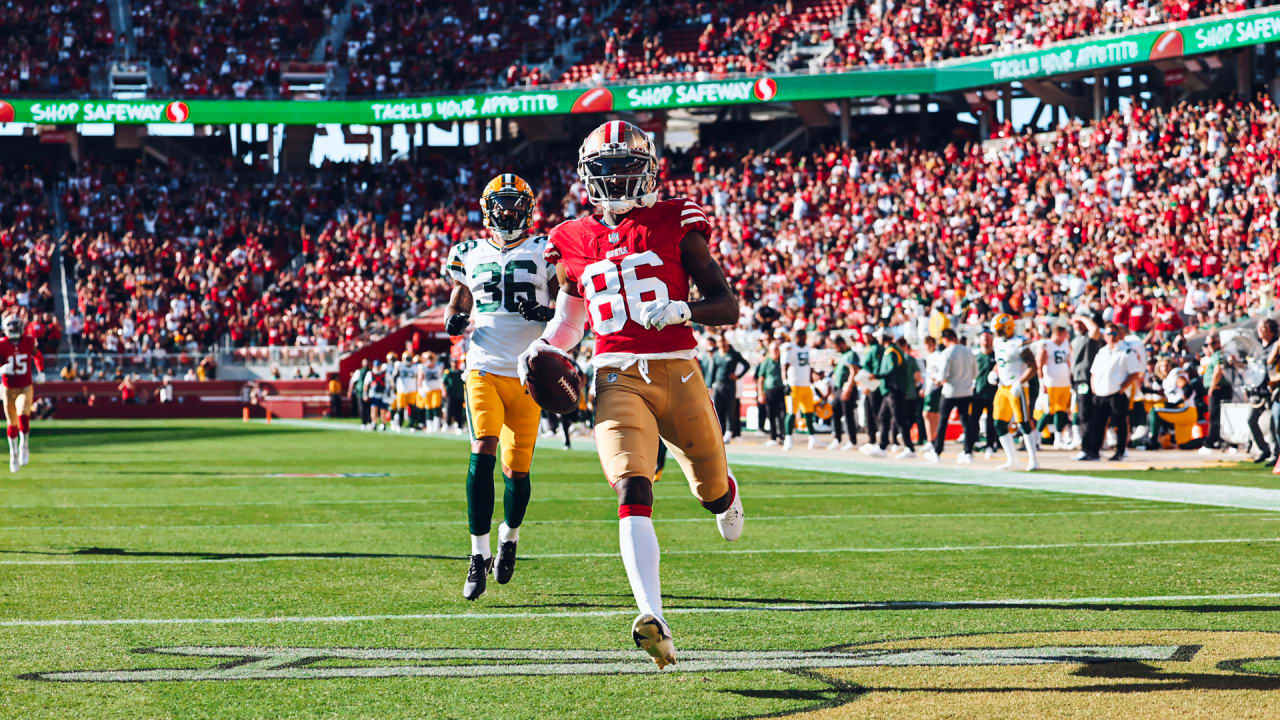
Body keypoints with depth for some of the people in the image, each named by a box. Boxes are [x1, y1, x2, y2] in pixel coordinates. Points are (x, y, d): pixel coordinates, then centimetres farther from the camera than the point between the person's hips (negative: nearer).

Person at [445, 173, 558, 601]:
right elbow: (459, 303, 23)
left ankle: (510, 537, 34)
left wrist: (548, 315, -15)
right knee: (483, 453, -18)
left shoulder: (545, 252, 4)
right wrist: (454, 321, 0)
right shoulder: (471, 255, 10)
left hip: (527, 373, 0)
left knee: (517, 467, 3)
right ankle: (479, 555, -15)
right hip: (484, 369, 0)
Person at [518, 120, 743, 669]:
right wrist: (541, 349, 7)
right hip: (617, 377, 0)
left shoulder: (675, 224, 2)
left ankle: (725, 495, 59)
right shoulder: (574, 243, 11)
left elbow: (727, 307, -1)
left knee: (712, 490, 16)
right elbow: (568, 316, 27)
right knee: (633, 492, -22)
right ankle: (653, 620, -32)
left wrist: (682, 309, -20)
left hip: (677, 371, 0)